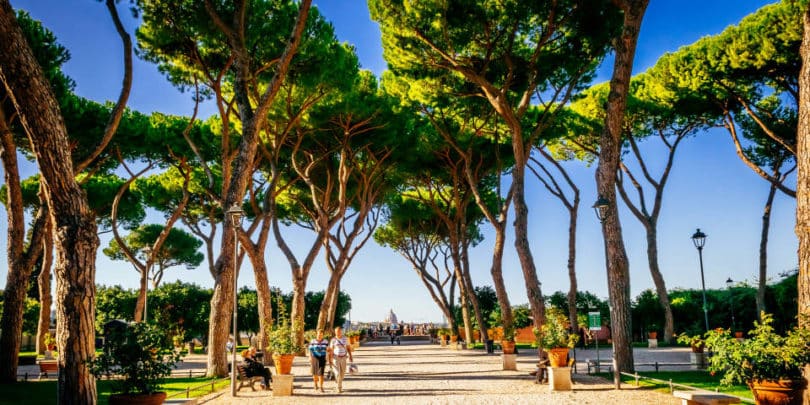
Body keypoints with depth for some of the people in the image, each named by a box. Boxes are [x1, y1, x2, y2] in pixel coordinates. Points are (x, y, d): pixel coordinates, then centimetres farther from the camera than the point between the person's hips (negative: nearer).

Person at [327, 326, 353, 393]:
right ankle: (339, 387, 1)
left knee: (343, 373, 9)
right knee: (338, 373, -10)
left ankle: (339, 383, 35)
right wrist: (330, 360, -9)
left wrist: (350, 356, 2)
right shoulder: (333, 340, -7)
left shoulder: (345, 339, 2)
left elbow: (348, 347, 9)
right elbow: (330, 350, -5)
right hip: (336, 358, -3)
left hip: (343, 358, 3)